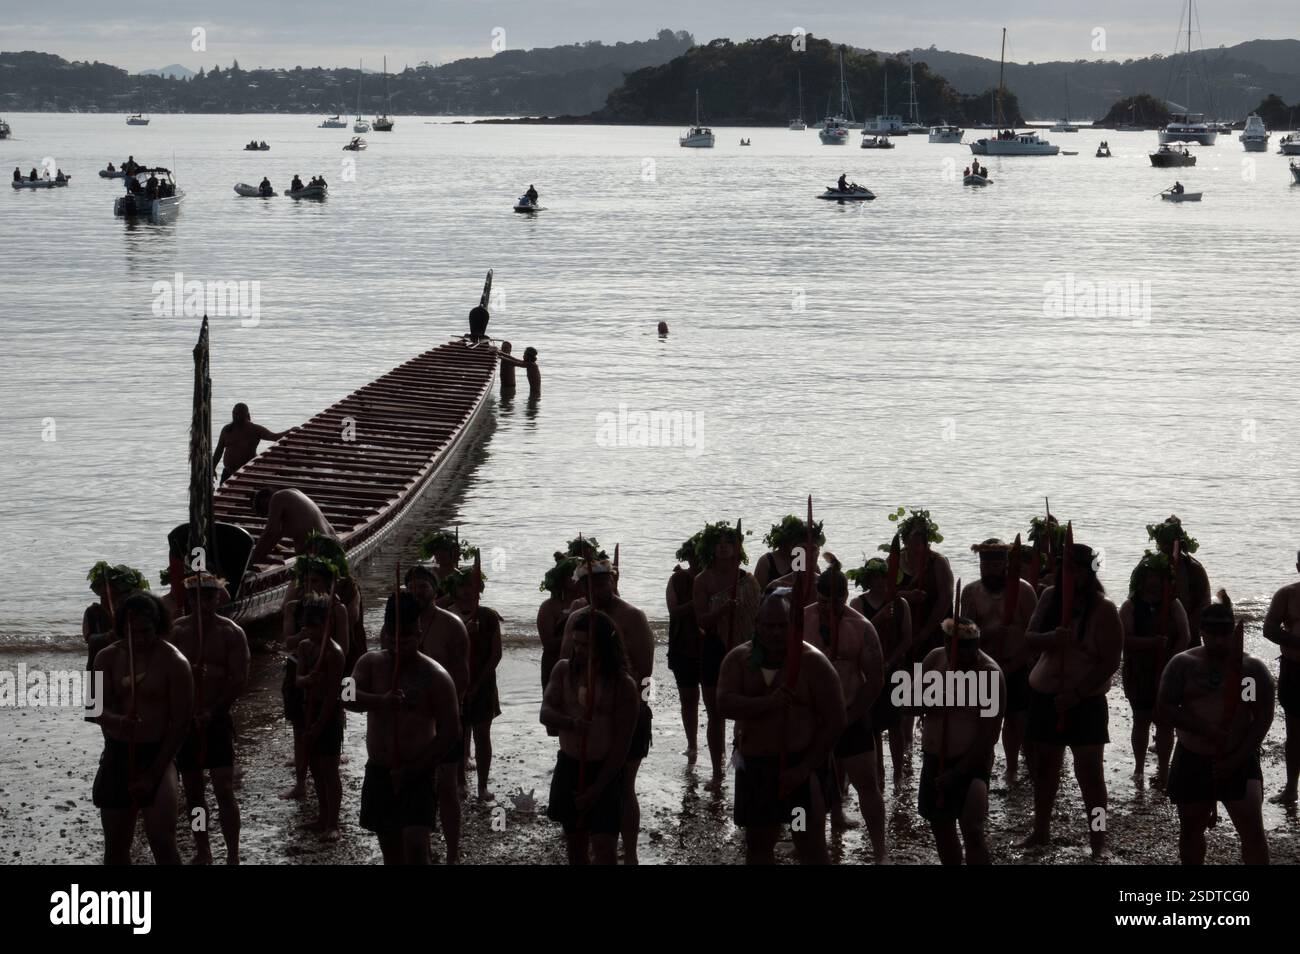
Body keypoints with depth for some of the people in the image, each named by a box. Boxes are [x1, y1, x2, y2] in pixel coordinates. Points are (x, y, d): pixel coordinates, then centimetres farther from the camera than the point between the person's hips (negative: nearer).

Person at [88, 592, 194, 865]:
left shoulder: (174, 663, -10)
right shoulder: (108, 658, 1)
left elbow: (180, 724, -9)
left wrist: (153, 775, -13)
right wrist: (117, 721, -32)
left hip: (157, 754, -4)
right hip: (116, 754, 4)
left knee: (162, 843, -15)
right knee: (116, 844, 11)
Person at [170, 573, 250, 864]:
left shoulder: (231, 633, -5)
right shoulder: (176, 631, 2)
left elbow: (240, 681, -8)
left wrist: (212, 711, -16)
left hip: (217, 720, -3)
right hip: (184, 720, 3)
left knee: (224, 791, -9)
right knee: (193, 792, 11)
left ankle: (233, 856, -4)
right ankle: (202, 851, 24)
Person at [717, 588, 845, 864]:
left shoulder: (814, 663, -9)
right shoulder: (739, 658, 2)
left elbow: (834, 721, -10)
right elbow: (724, 704, -13)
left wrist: (805, 768, -16)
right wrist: (767, 703, -29)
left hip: (801, 765, -5)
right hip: (754, 766, 5)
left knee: (811, 847, -6)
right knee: (757, 844, 14)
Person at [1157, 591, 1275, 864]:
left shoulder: (1253, 668, -1)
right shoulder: (1182, 664, 0)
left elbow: (1263, 717, -6)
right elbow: (1163, 709, -8)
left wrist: (1237, 759, -15)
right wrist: (1205, 729, -21)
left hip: (1239, 762, -2)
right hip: (1192, 760, 2)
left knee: (1252, 829, -11)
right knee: (1191, 828, 12)